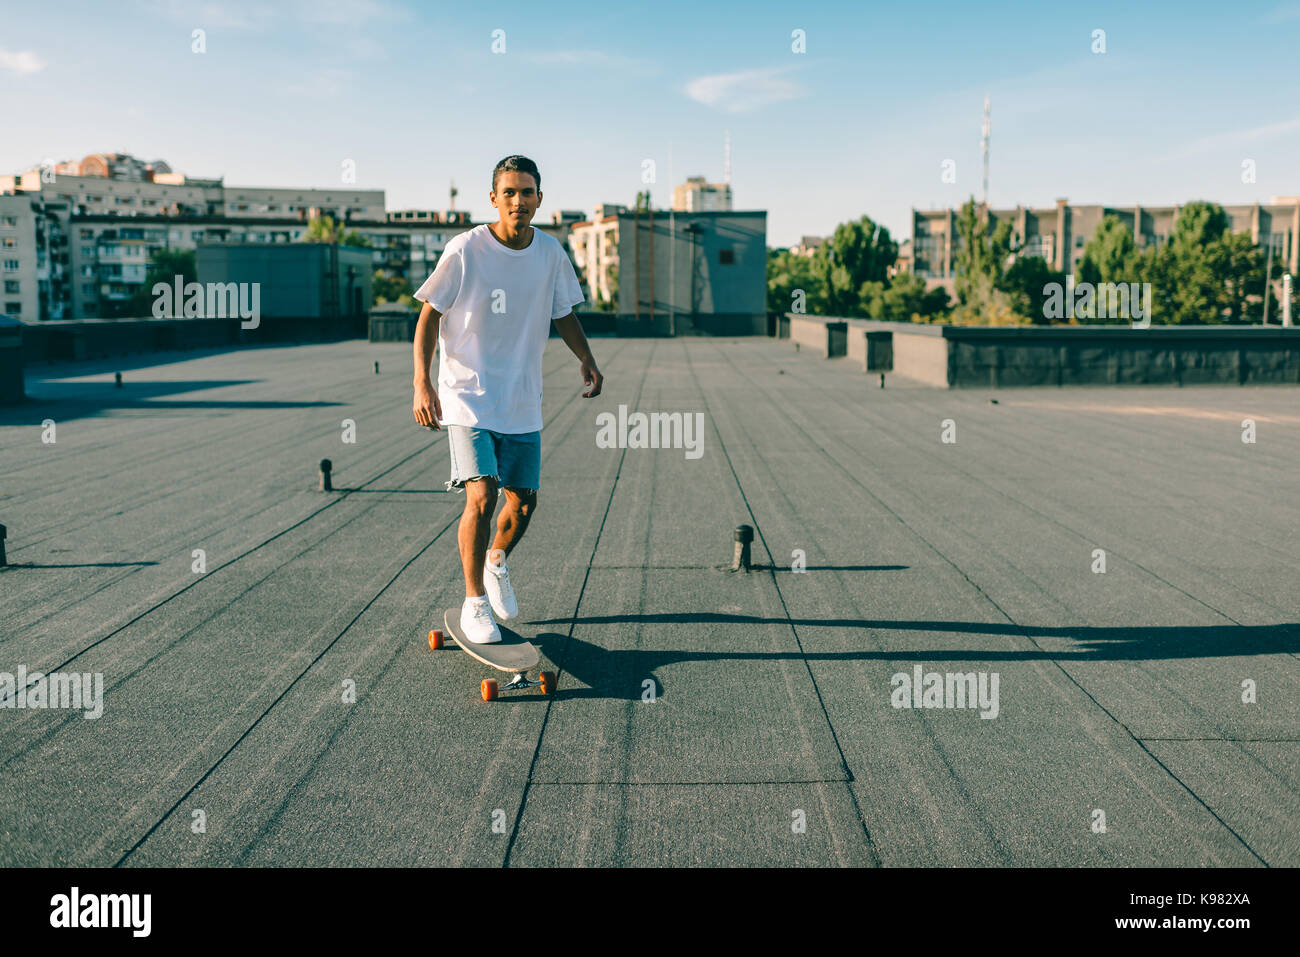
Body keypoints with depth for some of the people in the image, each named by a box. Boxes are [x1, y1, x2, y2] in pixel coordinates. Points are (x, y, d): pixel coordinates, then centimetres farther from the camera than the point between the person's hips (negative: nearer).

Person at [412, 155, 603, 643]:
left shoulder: (550, 253, 1)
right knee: (481, 496, -16)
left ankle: (497, 562, 41)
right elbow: (429, 315, -7)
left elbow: (563, 314, 14)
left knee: (523, 501, 8)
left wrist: (587, 359, -3)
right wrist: (422, 383, -18)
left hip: (523, 401, 4)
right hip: (467, 396, -4)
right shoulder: (465, 250, -12)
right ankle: (474, 601, 3)